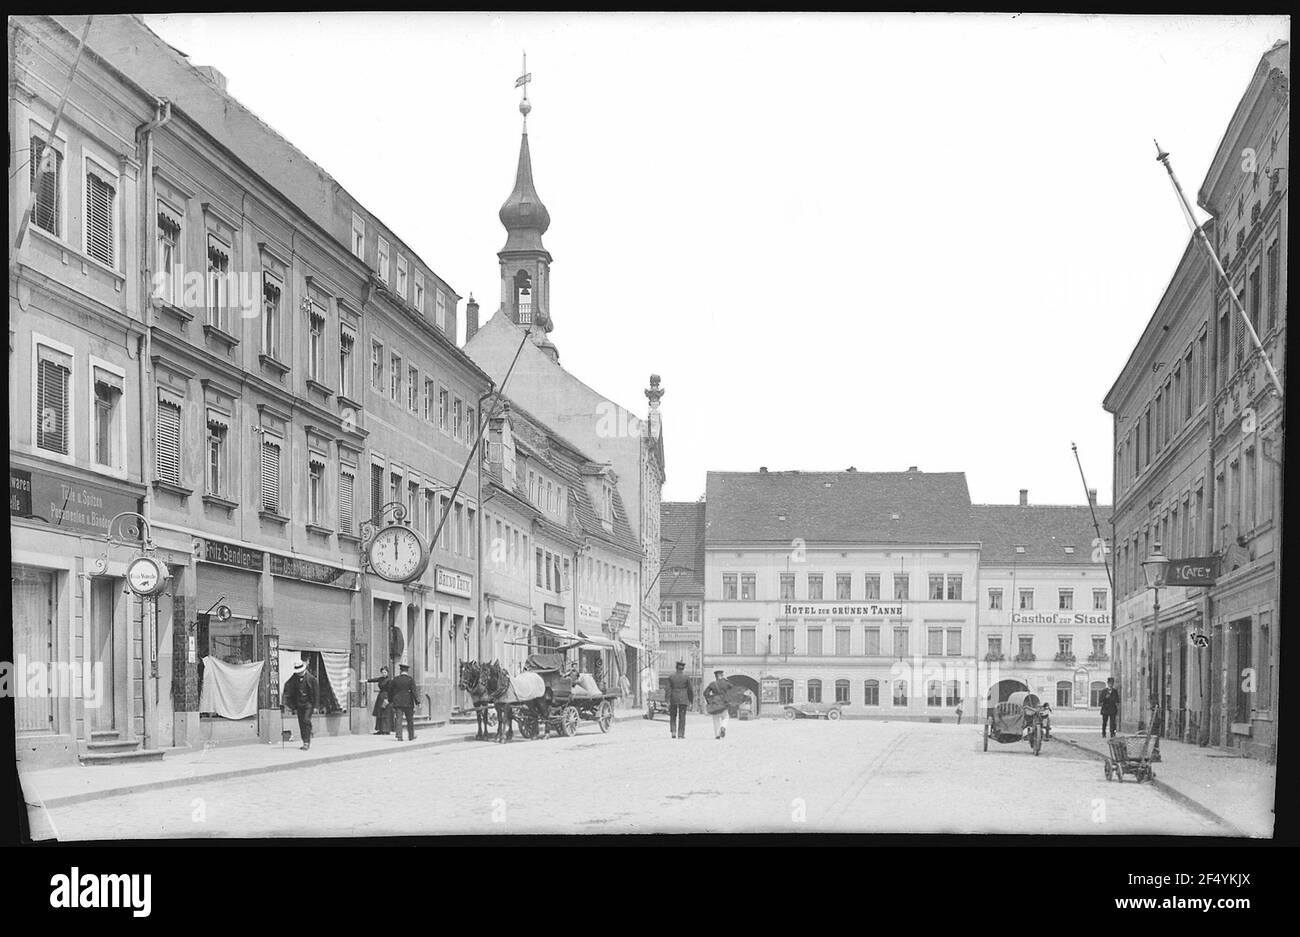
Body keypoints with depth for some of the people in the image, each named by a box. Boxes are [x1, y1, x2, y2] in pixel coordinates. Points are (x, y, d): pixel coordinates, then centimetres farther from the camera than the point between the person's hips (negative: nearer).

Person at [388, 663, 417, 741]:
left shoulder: (395, 679, 3)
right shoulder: (410, 680, -4)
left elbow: (390, 690, 9)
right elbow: (414, 692, -10)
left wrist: (390, 701, 21)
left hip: (397, 703, 1)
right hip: (408, 703, -1)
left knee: (398, 720, 0)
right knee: (410, 720, 11)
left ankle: (399, 737, -8)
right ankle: (411, 737, 19)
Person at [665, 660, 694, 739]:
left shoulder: (671, 677, -2)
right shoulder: (686, 677, -4)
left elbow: (668, 689, -5)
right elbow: (690, 689, 0)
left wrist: (668, 701, -4)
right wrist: (691, 700, 12)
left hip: (673, 699, 1)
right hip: (683, 699, -1)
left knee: (673, 716, 14)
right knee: (682, 717, 3)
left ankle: (673, 732, 4)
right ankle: (680, 734, -1)